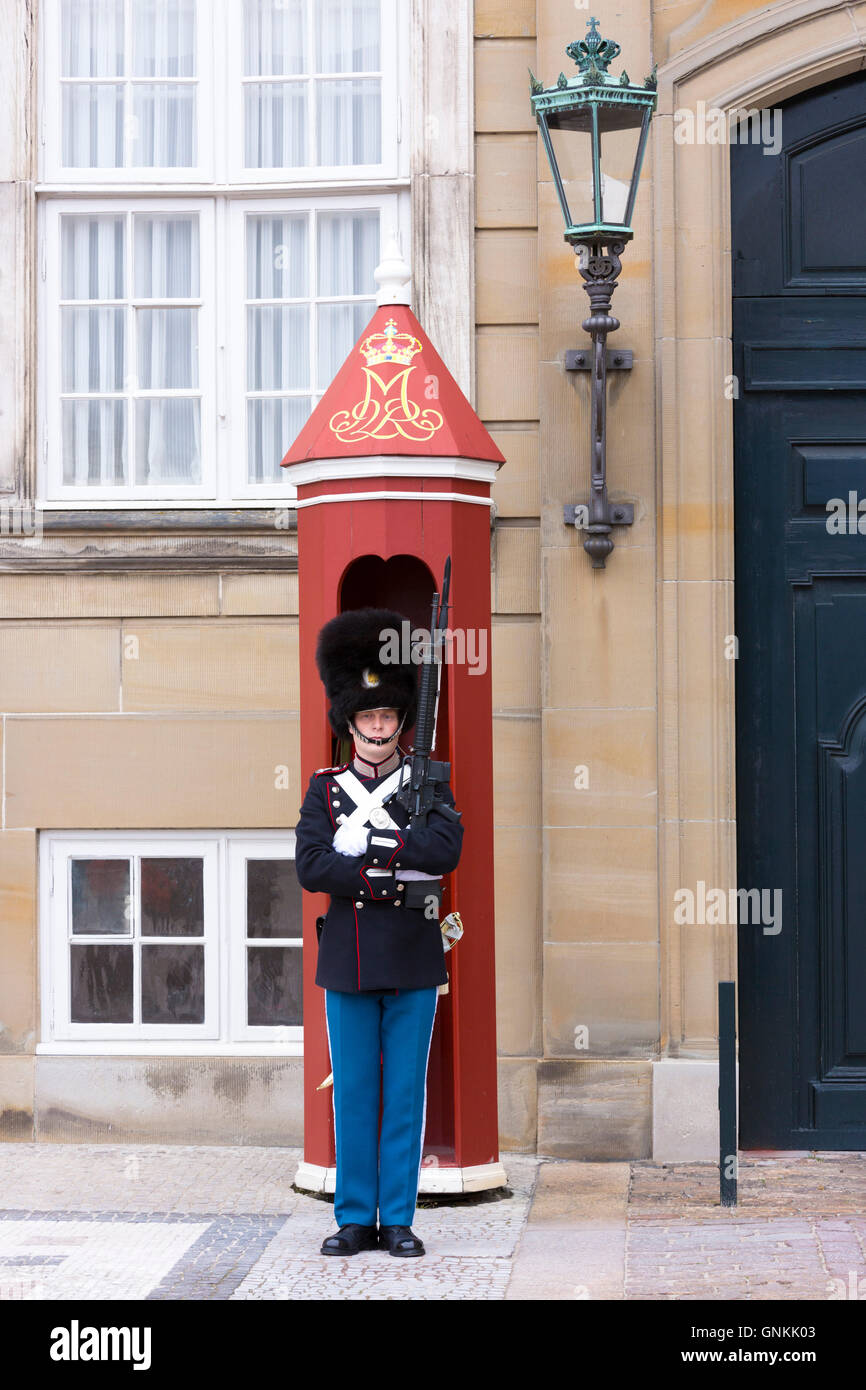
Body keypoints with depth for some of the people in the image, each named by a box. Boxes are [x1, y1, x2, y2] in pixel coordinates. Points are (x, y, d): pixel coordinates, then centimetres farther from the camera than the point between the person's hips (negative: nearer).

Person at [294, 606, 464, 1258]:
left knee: (406, 1092, 4)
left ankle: (398, 1219, 13)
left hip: (413, 959, 0)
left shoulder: (429, 782, 5)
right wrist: (396, 869, -15)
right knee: (352, 1091, 6)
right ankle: (355, 1219, 15)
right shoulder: (326, 788, 6)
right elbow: (310, 867, -9)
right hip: (348, 958, 1)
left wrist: (366, 840, -16)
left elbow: (447, 849, -14)